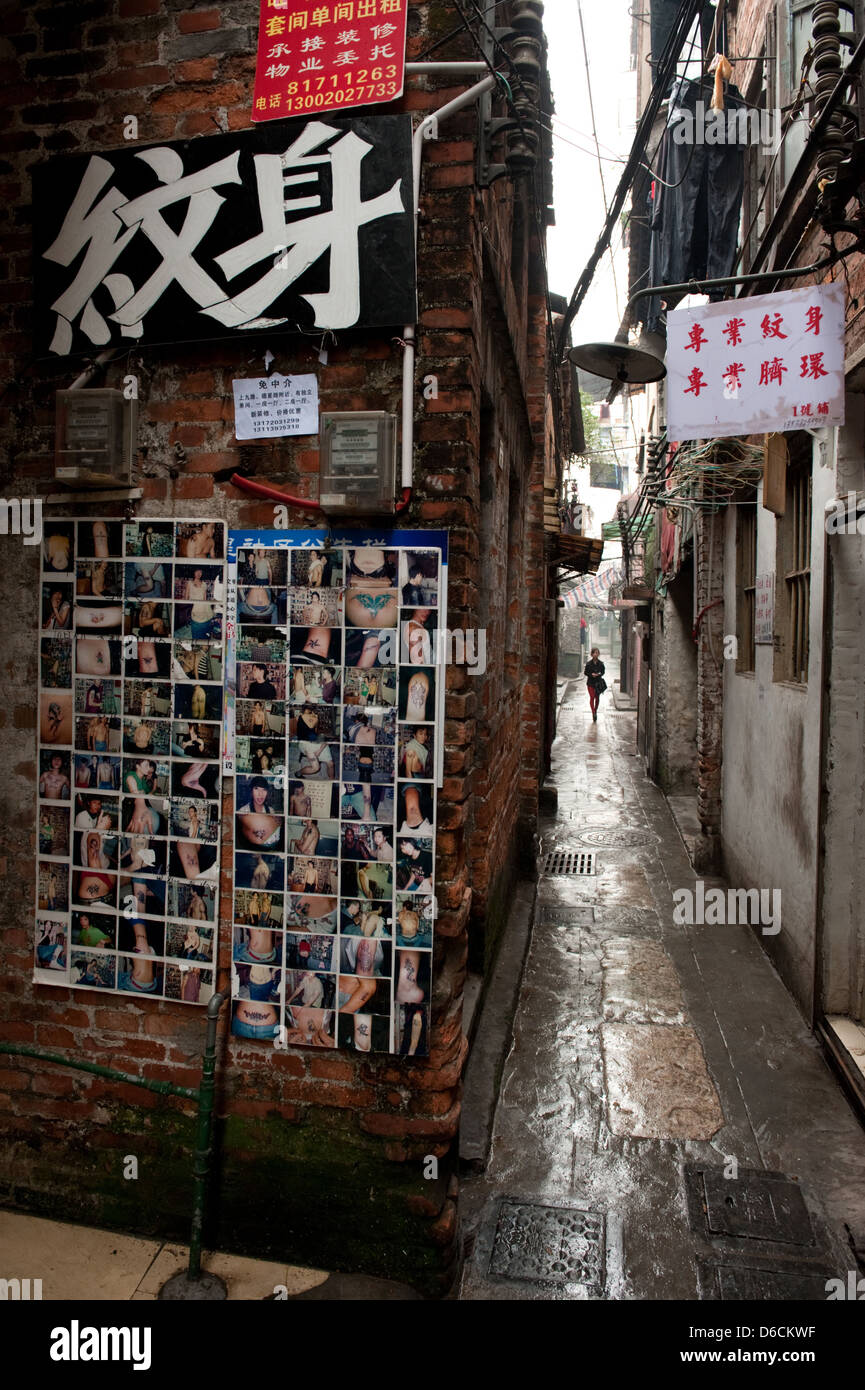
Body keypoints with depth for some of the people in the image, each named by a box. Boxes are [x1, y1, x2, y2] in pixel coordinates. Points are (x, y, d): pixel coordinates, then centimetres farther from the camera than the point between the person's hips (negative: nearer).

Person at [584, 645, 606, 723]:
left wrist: (599, 674, -12)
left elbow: (603, 672, 8)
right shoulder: (588, 663, -5)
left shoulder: (601, 663, -1)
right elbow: (585, 673, 2)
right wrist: (591, 674, -15)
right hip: (590, 682, -2)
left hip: (598, 682, 2)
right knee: (592, 697, -10)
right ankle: (594, 713, -11)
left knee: (597, 697, 11)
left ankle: (595, 710, 31)